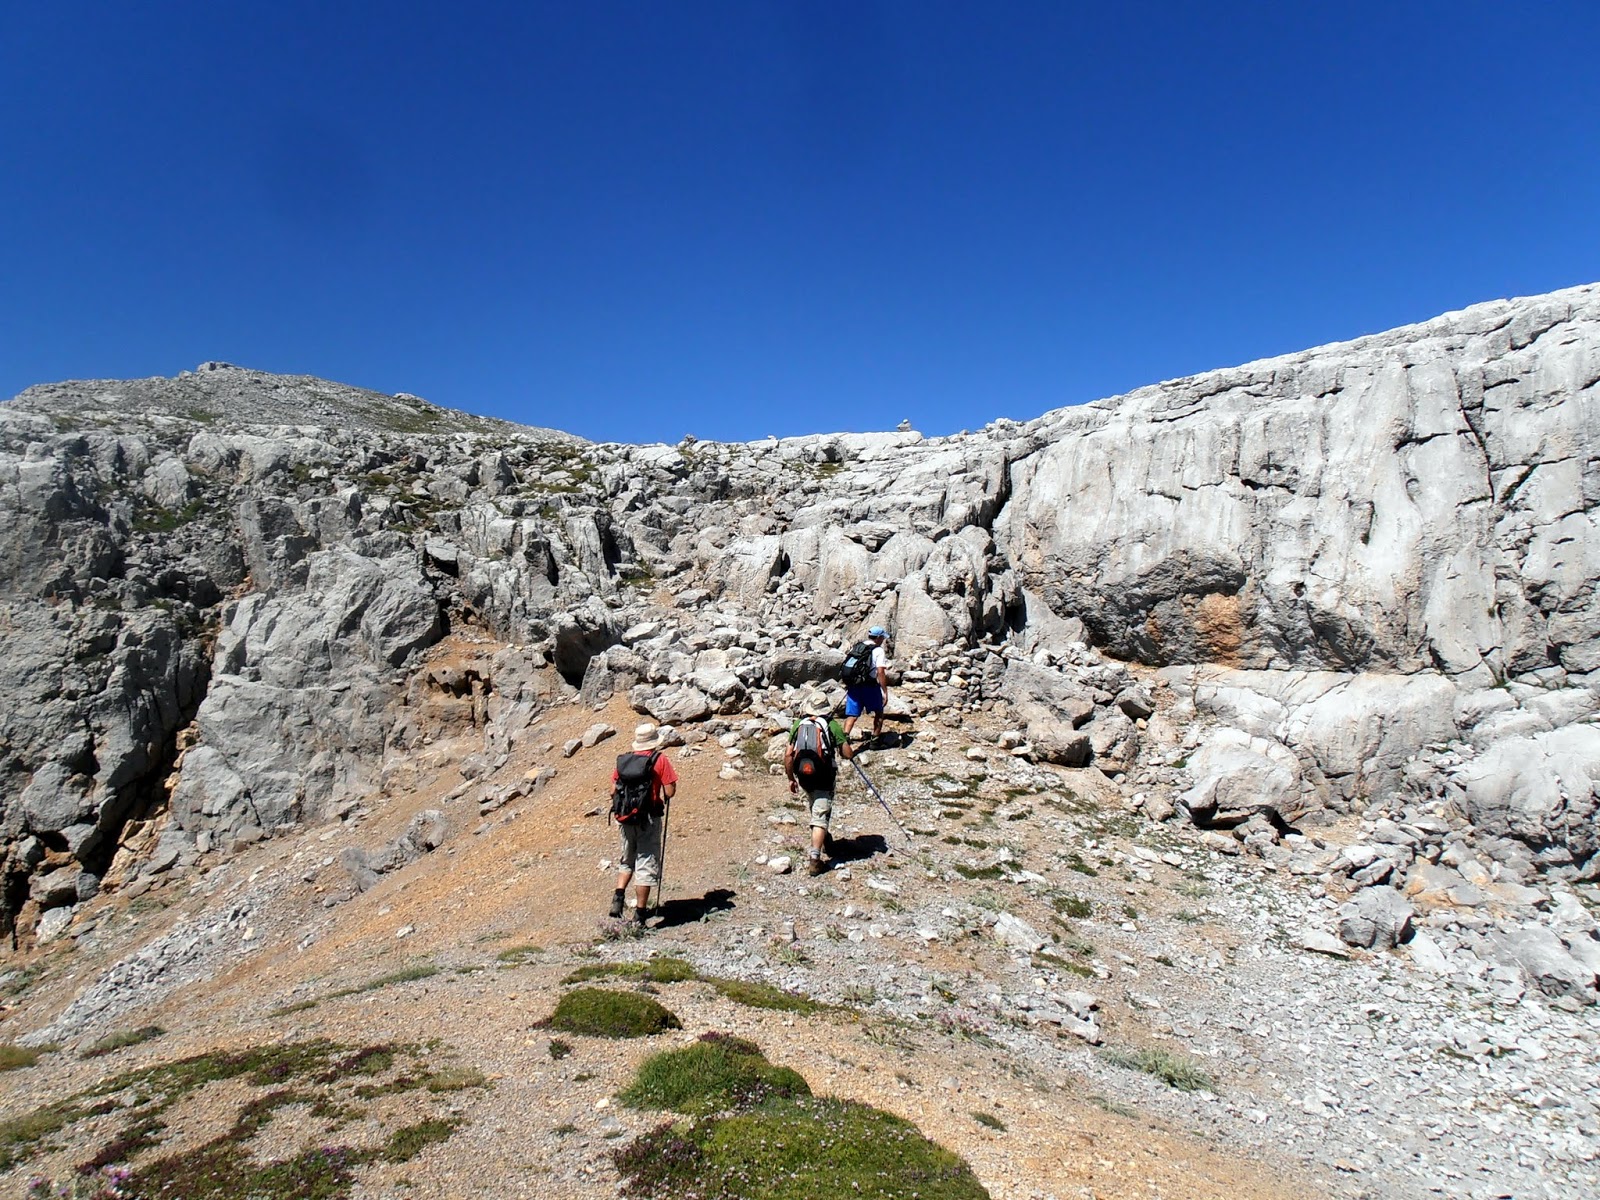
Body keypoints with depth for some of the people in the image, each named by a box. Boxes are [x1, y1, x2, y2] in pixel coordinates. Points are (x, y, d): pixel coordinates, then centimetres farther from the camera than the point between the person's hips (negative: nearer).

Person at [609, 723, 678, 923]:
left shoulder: (623, 759, 4)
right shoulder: (659, 760, -8)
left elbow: (615, 790, 6)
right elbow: (670, 791, -11)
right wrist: (663, 799, 10)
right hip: (649, 818, -4)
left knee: (627, 861, 23)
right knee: (646, 865, 3)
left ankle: (618, 897, 6)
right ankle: (639, 913, 6)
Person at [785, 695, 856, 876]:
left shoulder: (798, 724, 6)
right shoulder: (832, 725, -3)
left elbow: (788, 755, 3)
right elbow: (848, 754, -6)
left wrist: (791, 778, 14)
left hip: (804, 777, 4)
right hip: (824, 778, -4)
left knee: (814, 810, 29)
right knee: (820, 818, -3)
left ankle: (822, 837, 48)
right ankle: (814, 858, -12)